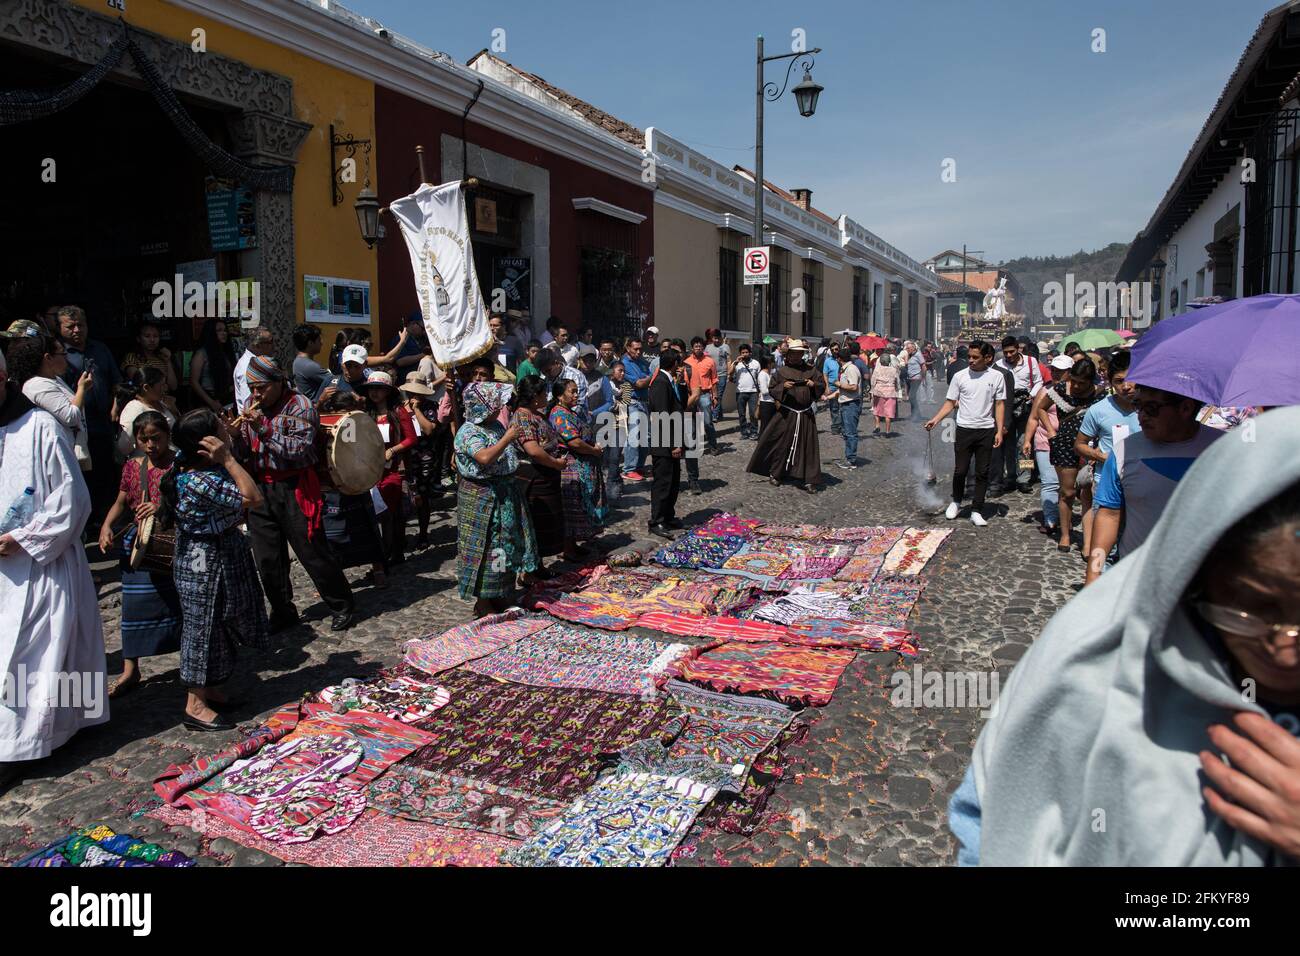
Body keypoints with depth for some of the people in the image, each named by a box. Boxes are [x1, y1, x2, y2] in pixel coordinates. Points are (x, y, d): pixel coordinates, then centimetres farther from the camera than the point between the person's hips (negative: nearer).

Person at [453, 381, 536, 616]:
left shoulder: (496, 425, 9)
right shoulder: (468, 431, -17)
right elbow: (485, 458, -33)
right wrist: (507, 439, -24)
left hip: (504, 494, 9)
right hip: (481, 497, -9)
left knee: (506, 545, 14)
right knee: (484, 548, -1)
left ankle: (501, 597, 28)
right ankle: (483, 603, 10)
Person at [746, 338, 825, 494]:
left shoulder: (811, 370, 7)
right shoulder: (782, 371, 1)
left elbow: (823, 385, 11)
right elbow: (771, 388, 2)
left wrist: (814, 385, -10)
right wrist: (783, 386, -16)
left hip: (805, 415, 2)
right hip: (786, 414, -2)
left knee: (808, 446, 1)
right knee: (781, 444, 3)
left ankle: (808, 480, 6)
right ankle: (774, 473, 23)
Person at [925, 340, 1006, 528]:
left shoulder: (996, 377, 1)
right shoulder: (960, 376, 0)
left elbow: (1000, 405, 3)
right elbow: (950, 403, 2)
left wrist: (999, 431, -3)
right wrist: (935, 420, -12)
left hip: (987, 431, 0)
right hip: (964, 429, 0)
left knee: (982, 473, 5)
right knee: (960, 470, 2)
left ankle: (976, 511, 13)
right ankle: (956, 502, 26)